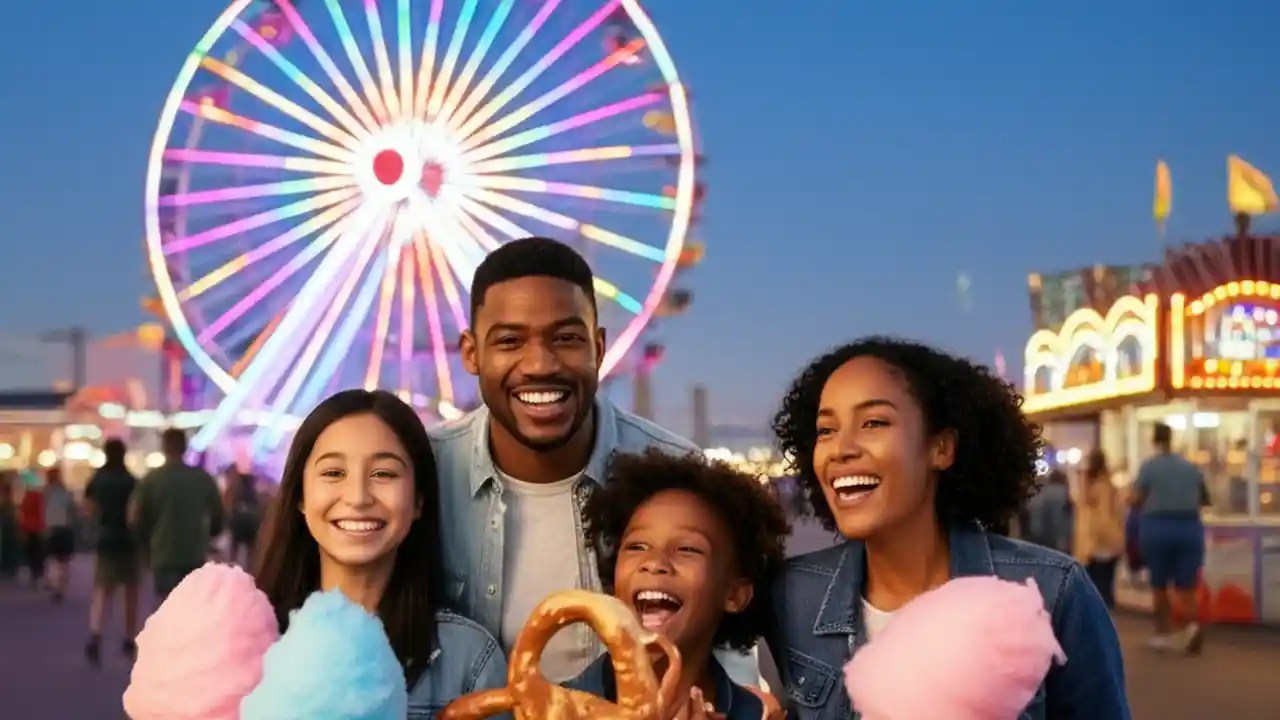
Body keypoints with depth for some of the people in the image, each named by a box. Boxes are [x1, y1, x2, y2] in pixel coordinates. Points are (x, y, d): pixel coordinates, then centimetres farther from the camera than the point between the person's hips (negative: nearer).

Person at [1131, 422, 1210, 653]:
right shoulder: (1190, 466, 7)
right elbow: (1205, 499, 16)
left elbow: (1136, 500, -10)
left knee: (1159, 586, 13)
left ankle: (1165, 633, 17)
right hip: (1189, 528, 2)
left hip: (1157, 528, -2)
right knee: (1186, 587, 4)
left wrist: (1130, 499, 12)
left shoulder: (1149, 466, -4)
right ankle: (1193, 624, -21)